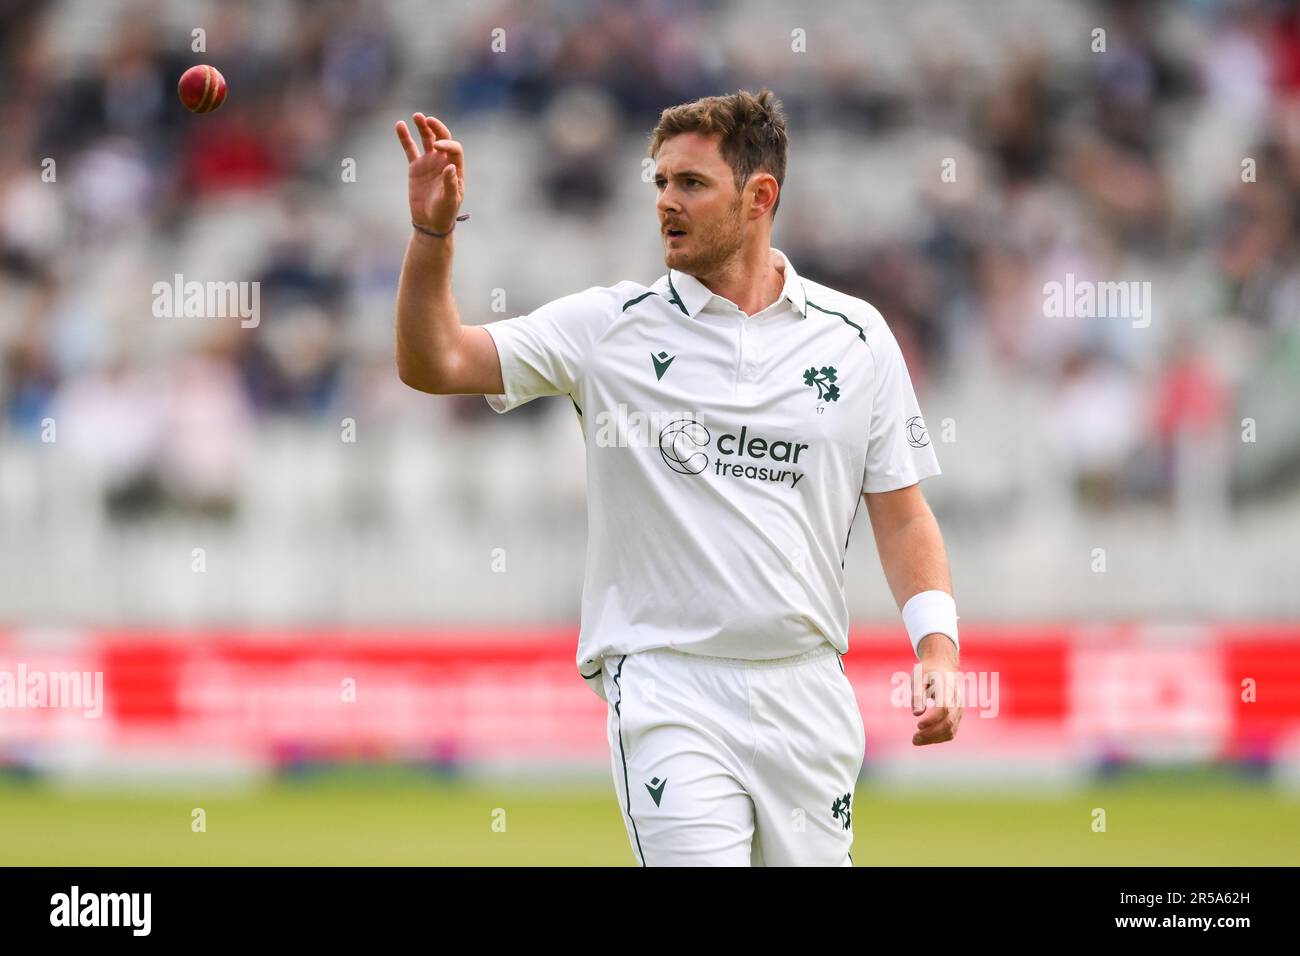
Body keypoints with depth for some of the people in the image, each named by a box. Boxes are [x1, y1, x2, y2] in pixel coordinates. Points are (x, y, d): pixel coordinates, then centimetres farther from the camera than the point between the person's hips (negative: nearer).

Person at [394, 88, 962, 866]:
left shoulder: (856, 337, 8)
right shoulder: (610, 328, 3)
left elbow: (901, 513, 10)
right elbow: (435, 362, -2)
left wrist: (939, 650, -4)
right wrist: (434, 231, -17)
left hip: (808, 698, 2)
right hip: (667, 688, -2)